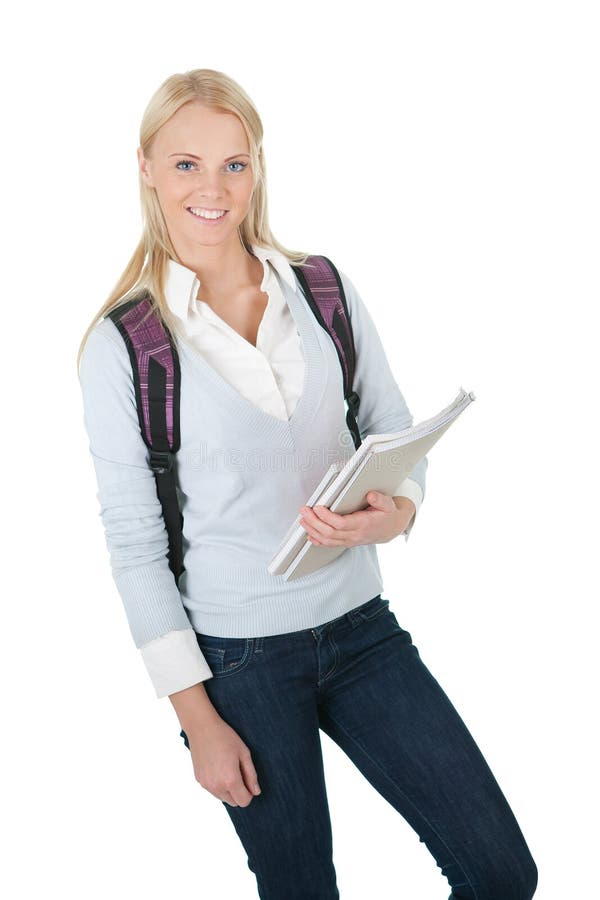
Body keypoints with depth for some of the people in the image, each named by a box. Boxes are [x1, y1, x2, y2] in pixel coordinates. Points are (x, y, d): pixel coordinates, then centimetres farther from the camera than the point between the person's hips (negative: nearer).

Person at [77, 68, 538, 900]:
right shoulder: (120, 347, -7)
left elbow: (396, 433, 8)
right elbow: (134, 543, -6)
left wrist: (395, 513, -16)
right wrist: (197, 718, -7)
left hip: (362, 629, 3)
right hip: (237, 660, -3)